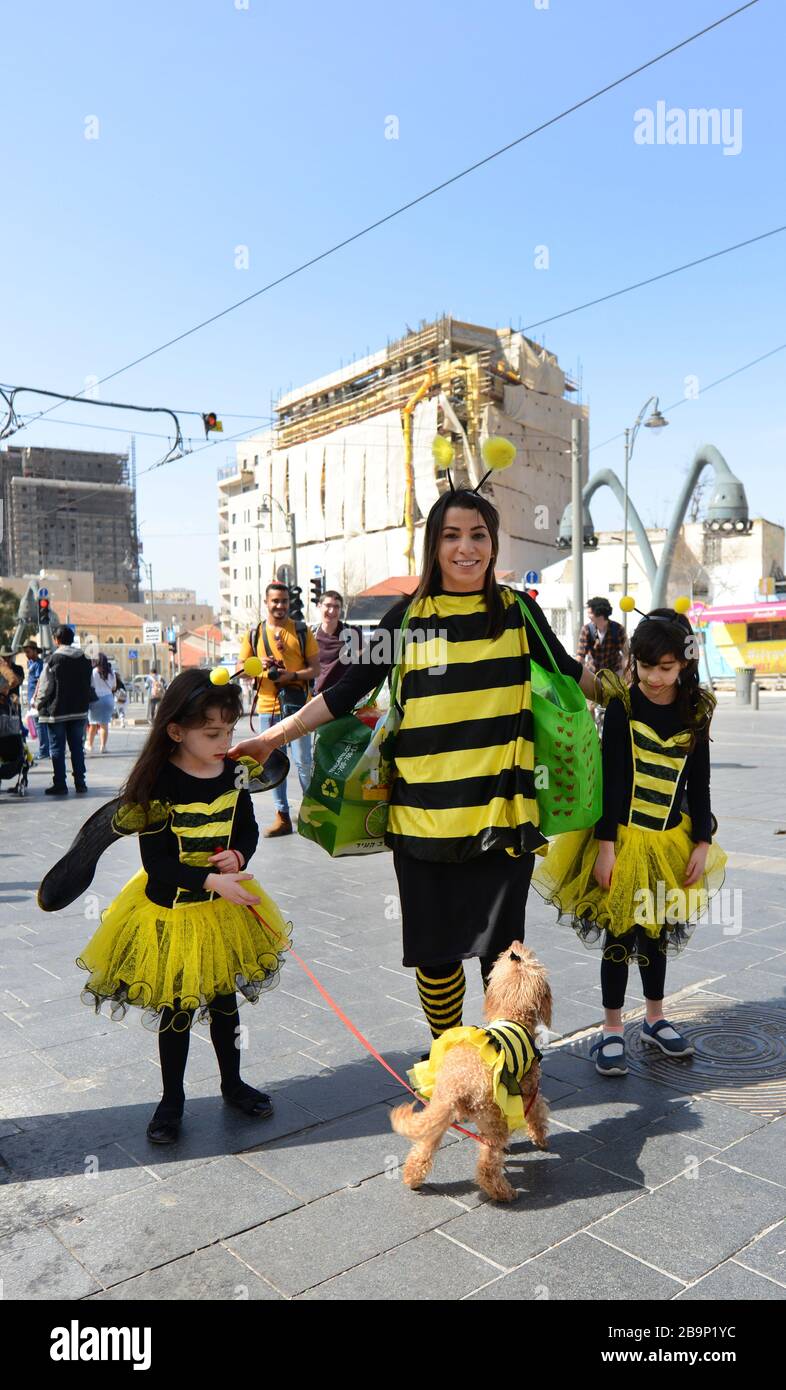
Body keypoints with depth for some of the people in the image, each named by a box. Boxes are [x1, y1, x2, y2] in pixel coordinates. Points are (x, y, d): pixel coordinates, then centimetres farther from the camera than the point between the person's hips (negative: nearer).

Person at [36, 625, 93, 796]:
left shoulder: (53, 660, -11)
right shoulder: (84, 660, 6)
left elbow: (45, 688, -10)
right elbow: (90, 686, 11)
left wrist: (42, 708, -1)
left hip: (57, 712, -5)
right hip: (79, 711, 5)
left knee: (57, 749, 2)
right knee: (77, 747, 10)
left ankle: (60, 785, 3)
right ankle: (80, 783, 11)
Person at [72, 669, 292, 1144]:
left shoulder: (232, 772, -6)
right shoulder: (161, 784, -21)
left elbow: (248, 828, 8)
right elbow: (158, 863, -22)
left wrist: (238, 857, -13)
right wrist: (212, 881, -30)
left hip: (224, 903, 5)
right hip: (172, 908, -4)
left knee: (224, 999, 20)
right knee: (177, 1007, 11)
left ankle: (233, 1083, 41)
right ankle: (172, 1100, 32)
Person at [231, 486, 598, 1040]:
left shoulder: (517, 609, 5)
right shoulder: (409, 615, 2)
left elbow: (568, 670, 20)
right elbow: (347, 691, 2)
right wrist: (273, 737, -3)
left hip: (501, 808, 0)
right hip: (424, 812, 0)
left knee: (501, 946, 8)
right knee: (434, 947, 9)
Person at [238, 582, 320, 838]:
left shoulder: (302, 632, 4)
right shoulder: (254, 635, 10)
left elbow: (315, 669, 1)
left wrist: (292, 675, -16)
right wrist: (259, 666, -11)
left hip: (297, 705, -3)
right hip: (267, 707, 3)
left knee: (303, 762, -4)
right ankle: (282, 817, 14)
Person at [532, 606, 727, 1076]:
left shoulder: (696, 712, -2)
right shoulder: (623, 705, -11)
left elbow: (699, 783, 5)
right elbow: (611, 780, -13)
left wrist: (702, 843, 4)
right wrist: (605, 845, -14)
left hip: (671, 839, 4)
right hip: (624, 835, -3)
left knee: (656, 931, 18)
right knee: (619, 934, 4)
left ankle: (656, 1019, 36)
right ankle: (613, 1031, 19)